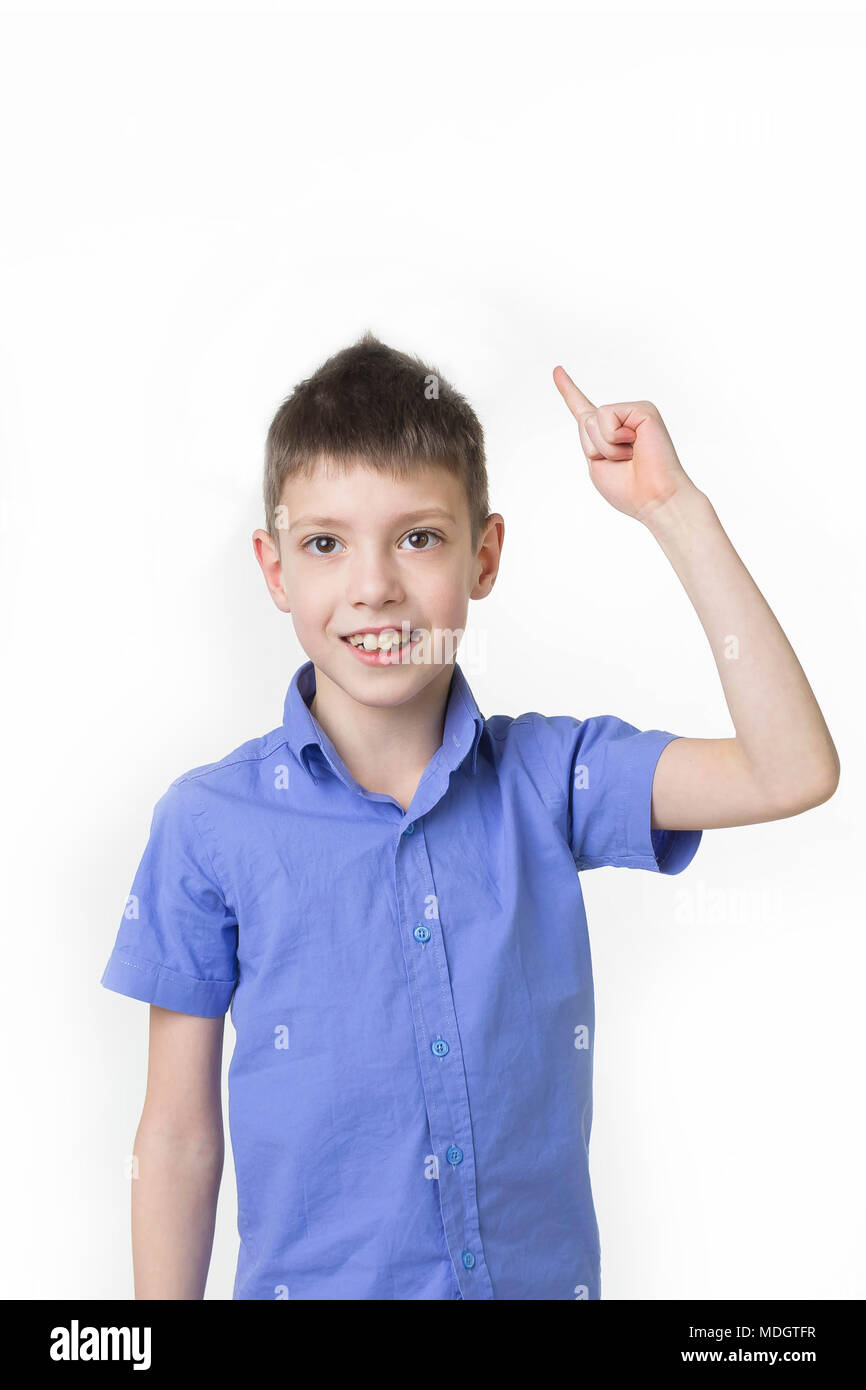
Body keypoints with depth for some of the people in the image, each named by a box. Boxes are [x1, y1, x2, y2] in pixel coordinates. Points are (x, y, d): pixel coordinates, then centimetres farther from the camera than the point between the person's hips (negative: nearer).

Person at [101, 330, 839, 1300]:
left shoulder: (548, 776, -6)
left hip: (545, 1274, 2)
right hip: (310, 1278, -1)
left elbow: (791, 772, -18)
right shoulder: (209, 823, -11)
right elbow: (179, 1136, -5)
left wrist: (673, 508, -18)